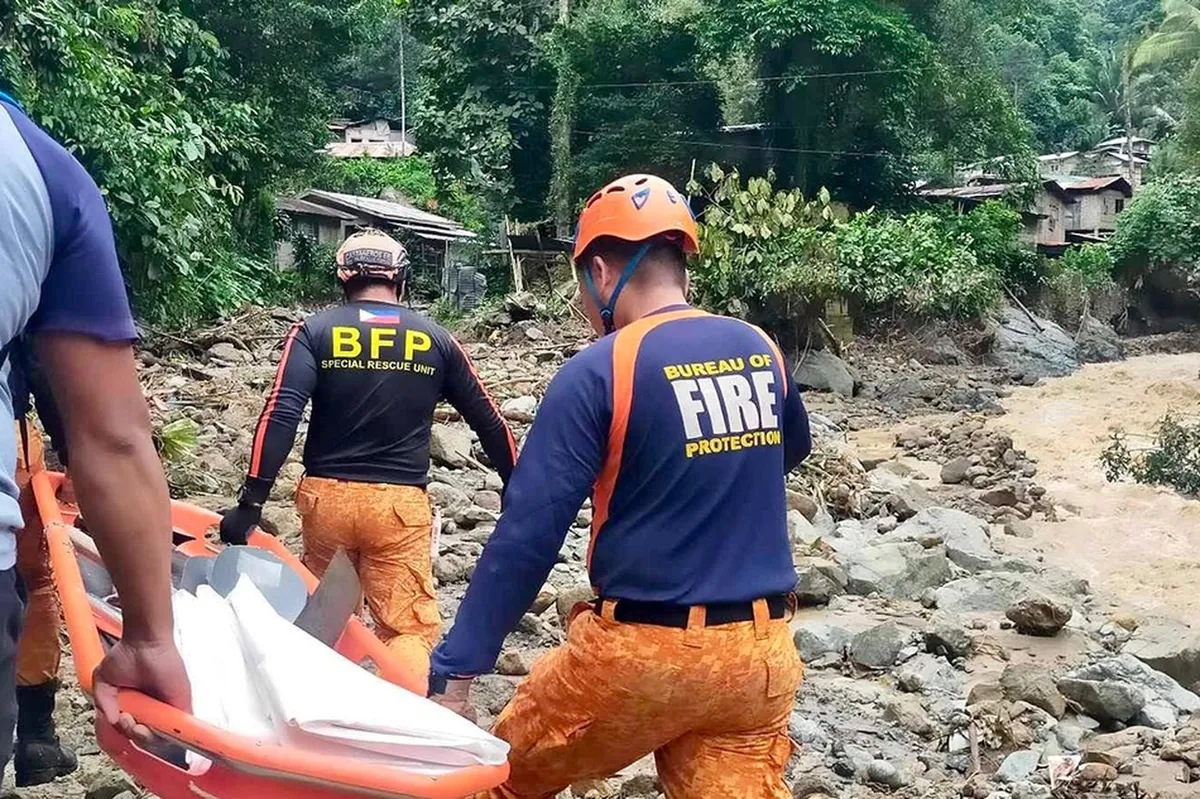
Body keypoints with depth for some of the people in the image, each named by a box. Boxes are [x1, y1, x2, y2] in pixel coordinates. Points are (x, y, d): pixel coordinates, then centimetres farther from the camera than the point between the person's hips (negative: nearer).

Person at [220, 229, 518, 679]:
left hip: (326, 495, 1)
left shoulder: (315, 331, 2)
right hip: (400, 503, -1)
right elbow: (488, 421, 13)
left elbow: (281, 415, -11)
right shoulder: (435, 341, 6)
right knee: (410, 629, -1)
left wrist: (251, 503, -12)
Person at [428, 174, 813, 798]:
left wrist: (454, 669, -13)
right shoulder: (760, 350, 5)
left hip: (646, 651, -5)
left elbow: (527, 534, -16)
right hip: (761, 651, 5)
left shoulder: (599, 372, -12)